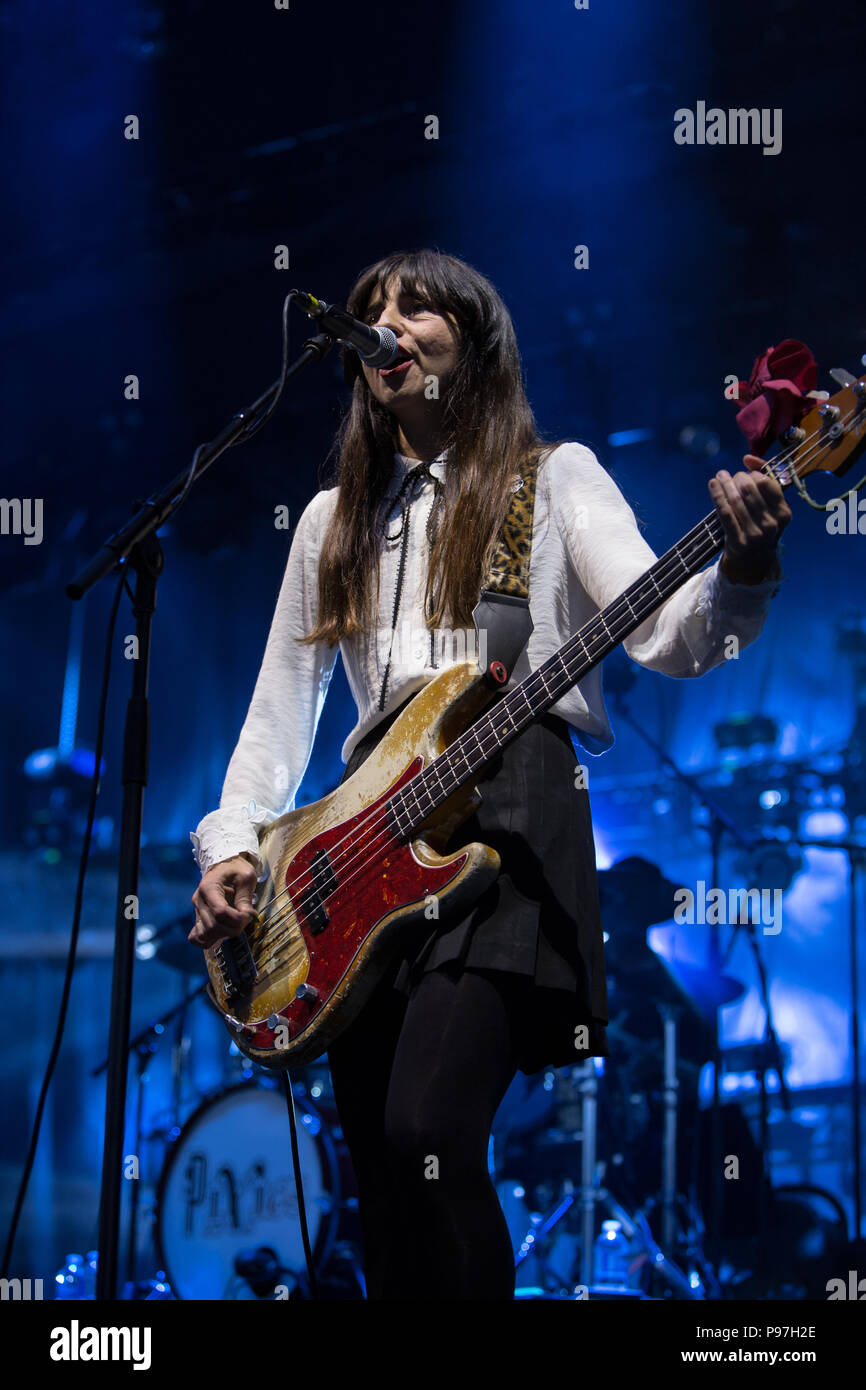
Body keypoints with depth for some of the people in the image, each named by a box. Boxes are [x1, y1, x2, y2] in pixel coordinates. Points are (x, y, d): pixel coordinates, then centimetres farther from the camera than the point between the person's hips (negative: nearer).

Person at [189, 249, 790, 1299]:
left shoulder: (553, 476, 10)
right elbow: (281, 706, 23)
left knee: (426, 1135, -23)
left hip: (509, 813, -5)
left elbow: (669, 639, -4)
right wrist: (230, 847, 8)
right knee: (381, 1170, 0)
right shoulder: (335, 517, 24)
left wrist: (742, 572, -26)